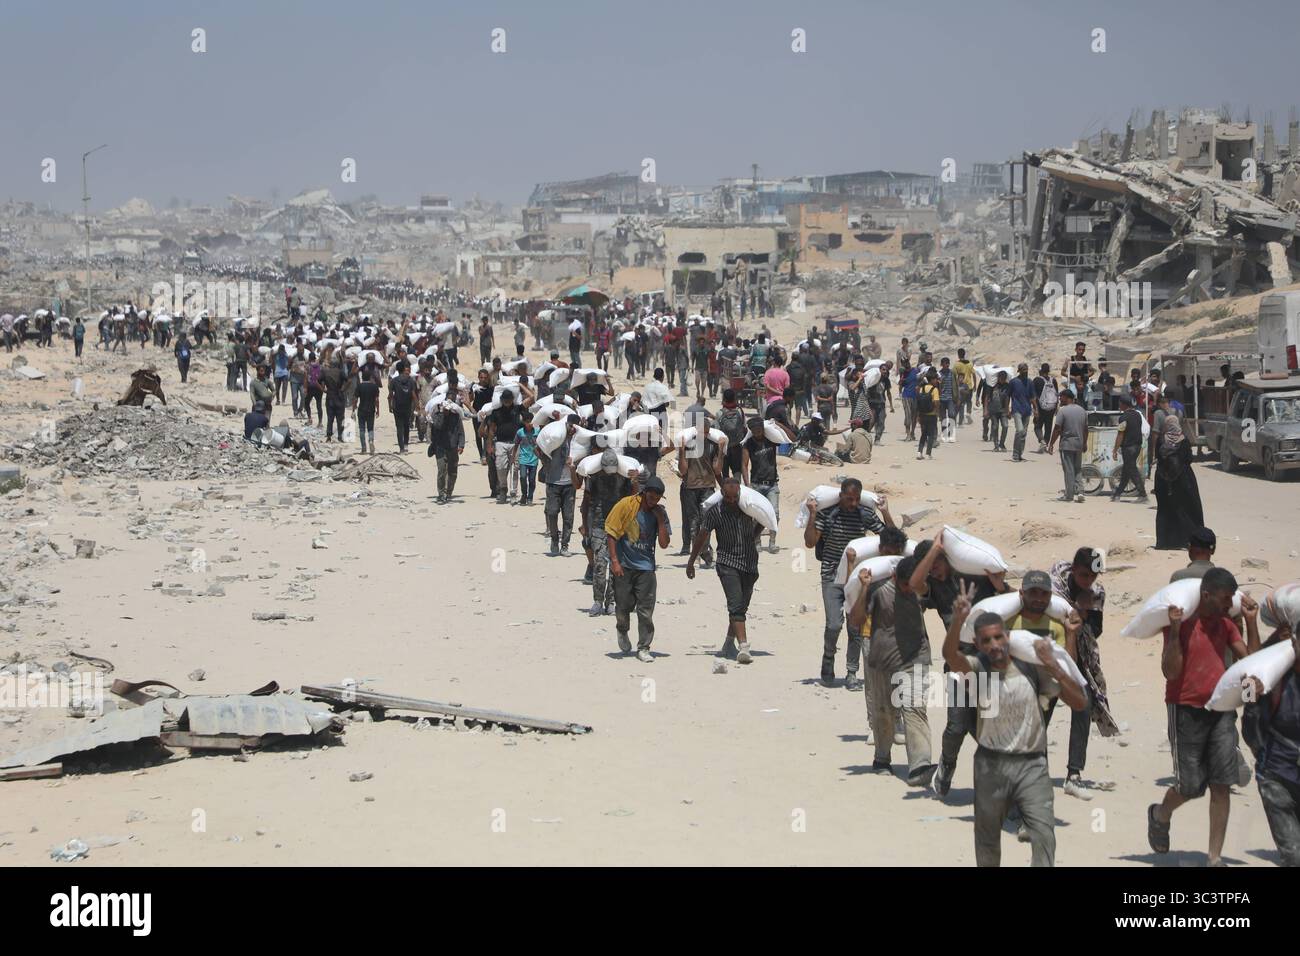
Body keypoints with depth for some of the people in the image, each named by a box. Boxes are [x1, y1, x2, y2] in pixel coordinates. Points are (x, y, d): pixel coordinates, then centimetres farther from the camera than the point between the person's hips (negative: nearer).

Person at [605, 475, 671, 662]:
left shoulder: (659, 512, 4)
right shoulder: (626, 505, -7)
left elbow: (664, 543, 1)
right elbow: (611, 533, -6)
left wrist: (660, 520, -9)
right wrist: (614, 561, -12)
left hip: (645, 566, 2)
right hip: (623, 566, -2)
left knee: (646, 610, -4)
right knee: (623, 606, 4)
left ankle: (643, 648, 4)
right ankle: (622, 631, 36)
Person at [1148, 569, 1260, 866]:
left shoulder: (1225, 624, 8)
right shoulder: (1181, 622, -11)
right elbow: (1170, 671, -18)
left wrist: (1251, 621, 0)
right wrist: (1174, 630, -27)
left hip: (1222, 710, 5)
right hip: (1187, 711, -5)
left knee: (1222, 785, -3)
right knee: (1191, 786, 0)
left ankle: (1215, 858, 2)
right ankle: (1160, 814, 34)